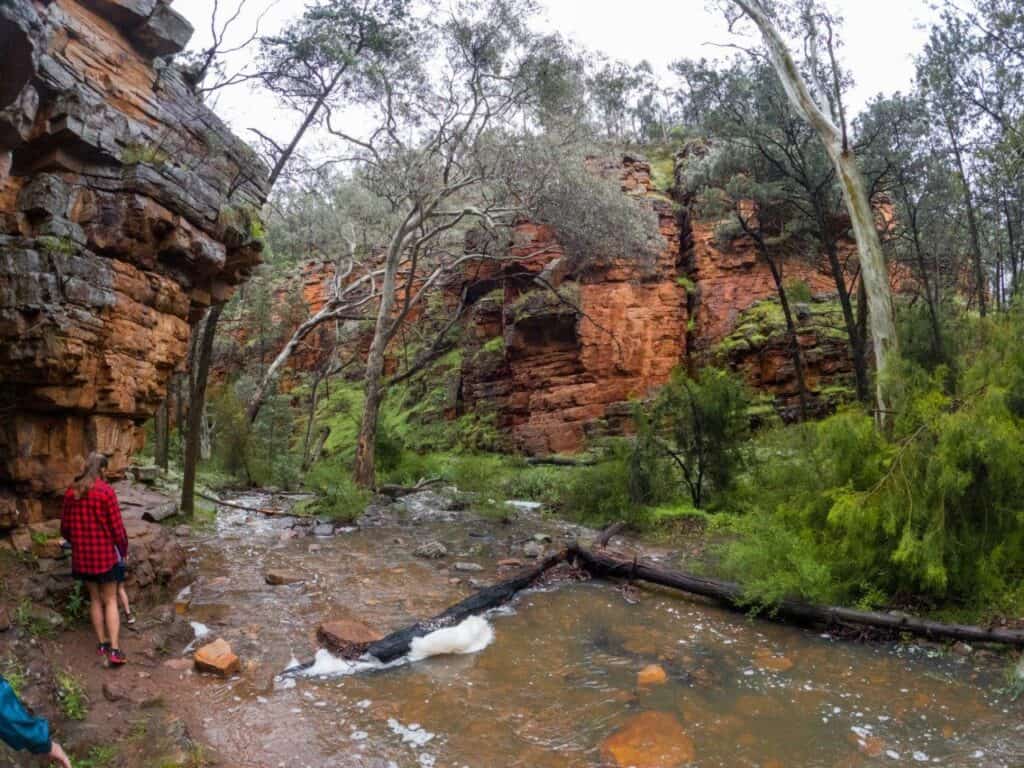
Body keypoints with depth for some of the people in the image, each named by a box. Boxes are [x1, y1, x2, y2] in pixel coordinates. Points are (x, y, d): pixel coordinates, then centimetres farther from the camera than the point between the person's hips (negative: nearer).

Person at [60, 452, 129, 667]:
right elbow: (117, 526, -12)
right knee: (110, 601, 4)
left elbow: (65, 528, 6)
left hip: (81, 555, 4)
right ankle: (114, 650, -2)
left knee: (94, 599, 17)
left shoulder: (71, 493, -1)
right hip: (106, 554, -4)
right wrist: (123, 550, 4)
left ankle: (102, 644, 24)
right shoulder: (106, 491, -15)